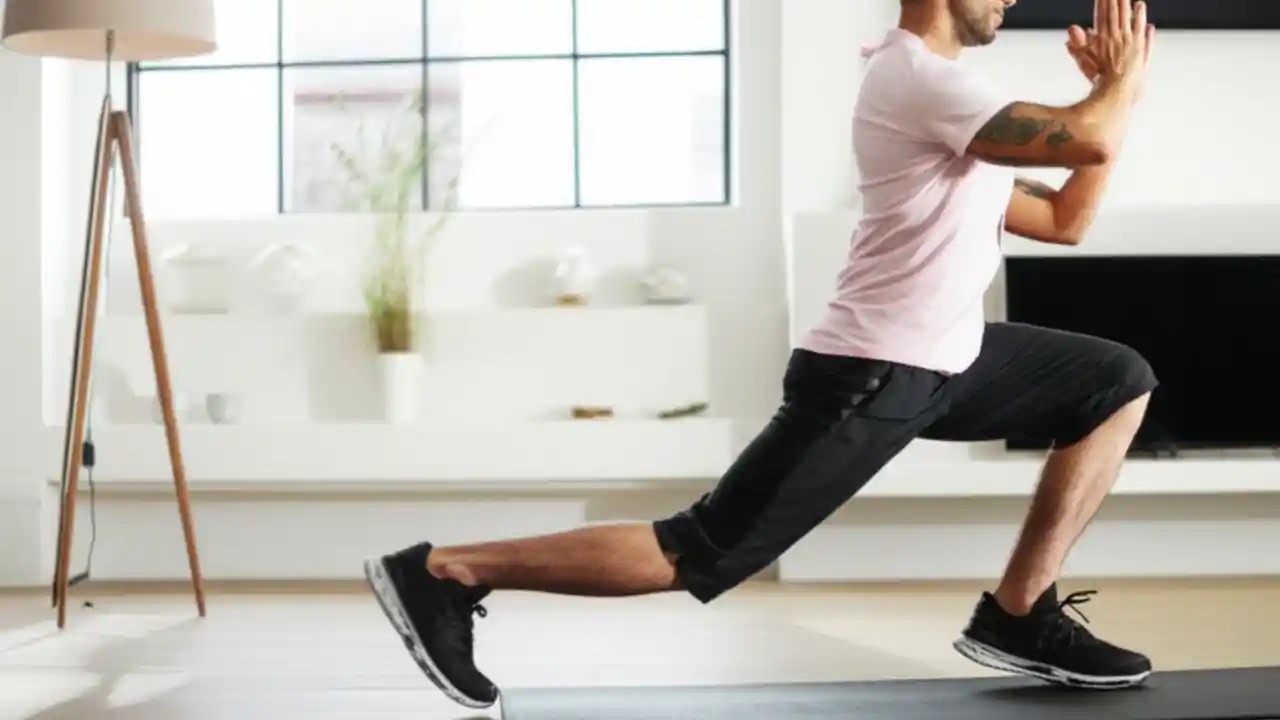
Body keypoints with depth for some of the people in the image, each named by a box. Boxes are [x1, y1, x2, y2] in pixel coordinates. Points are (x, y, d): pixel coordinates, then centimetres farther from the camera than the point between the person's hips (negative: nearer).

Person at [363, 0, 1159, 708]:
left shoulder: (938, 82, 17)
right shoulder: (918, 76, -16)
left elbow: (1063, 221, 21)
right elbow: (1091, 141, -24)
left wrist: (1107, 92, 14)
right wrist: (1124, 78, -3)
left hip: (939, 360, 10)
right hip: (872, 375, -10)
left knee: (1121, 382, 13)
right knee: (702, 555, -10)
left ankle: (1018, 615, 12)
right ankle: (442, 575, -2)